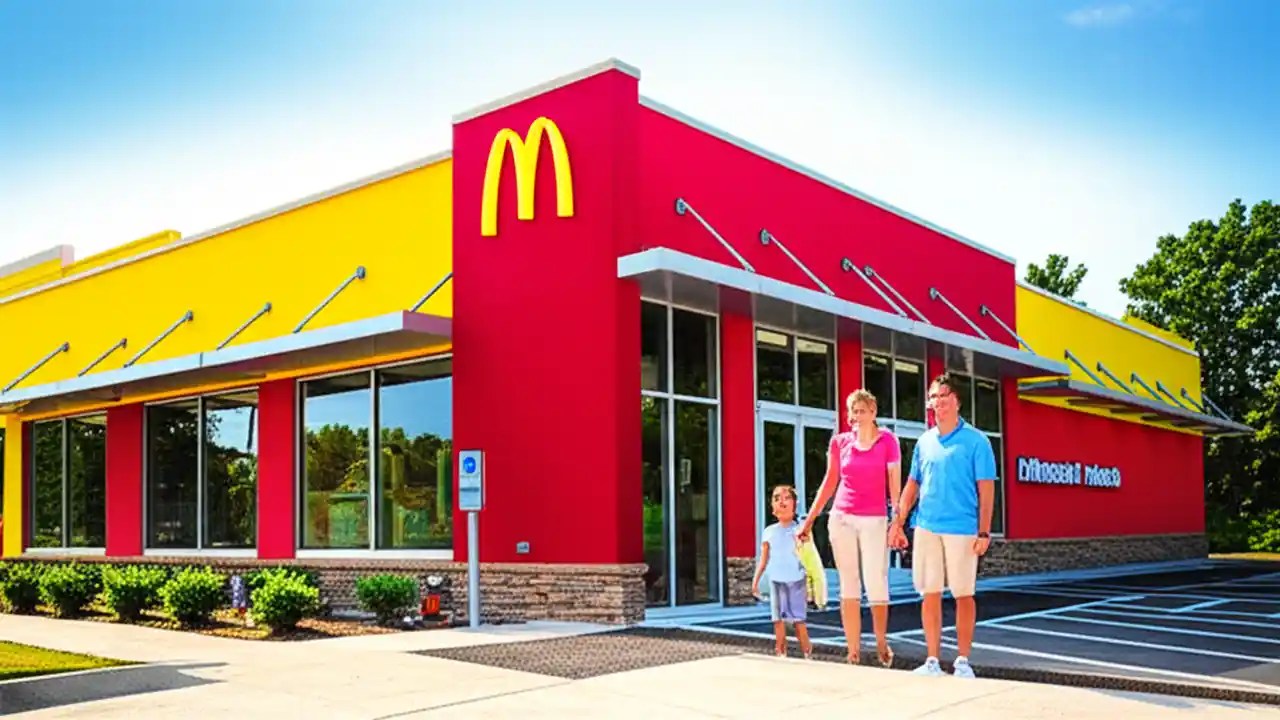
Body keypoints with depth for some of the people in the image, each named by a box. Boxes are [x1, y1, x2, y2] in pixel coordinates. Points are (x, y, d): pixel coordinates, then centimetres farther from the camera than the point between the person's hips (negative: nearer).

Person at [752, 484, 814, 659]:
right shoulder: (769, 532, 7)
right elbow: (763, 560, 10)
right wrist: (756, 580, 3)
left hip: (796, 581, -2)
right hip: (776, 581, 2)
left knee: (799, 619, -3)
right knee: (778, 619, 4)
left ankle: (807, 652, 9)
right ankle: (781, 653, 9)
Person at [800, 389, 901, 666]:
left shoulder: (887, 441, -2)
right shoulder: (840, 442, 5)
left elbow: (895, 484, -2)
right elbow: (829, 483, 12)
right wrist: (810, 519, 10)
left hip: (874, 521, -3)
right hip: (841, 518, 3)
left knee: (876, 586, -4)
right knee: (849, 587, 4)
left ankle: (882, 644, 18)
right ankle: (854, 653, 8)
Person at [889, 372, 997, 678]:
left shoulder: (975, 441, -3)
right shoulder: (924, 441, 11)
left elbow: (986, 489, -6)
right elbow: (912, 484, 16)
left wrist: (984, 532, -12)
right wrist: (897, 523, 10)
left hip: (962, 530, -4)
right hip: (926, 528, 4)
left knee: (963, 595, 4)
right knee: (929, 594, 7)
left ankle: (963, 660, 14)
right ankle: (932, 660, 15)